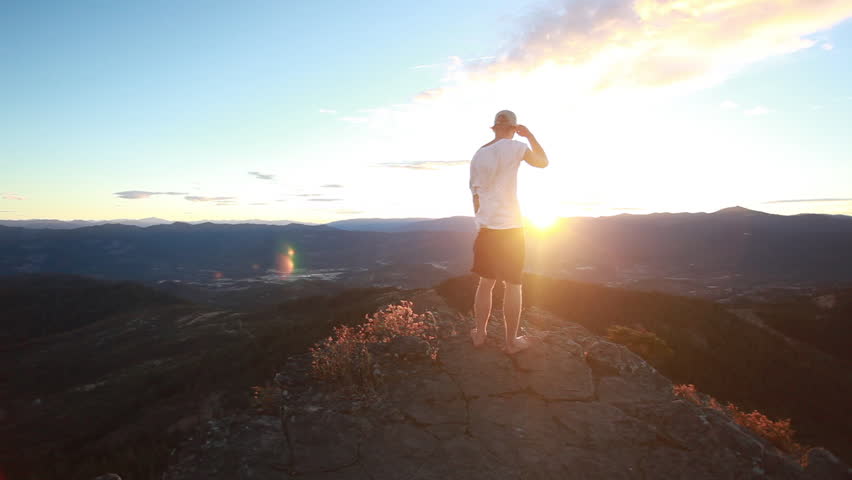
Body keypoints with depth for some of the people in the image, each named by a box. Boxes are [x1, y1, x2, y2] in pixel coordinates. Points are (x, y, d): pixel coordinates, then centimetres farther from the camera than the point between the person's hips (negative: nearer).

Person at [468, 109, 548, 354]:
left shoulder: (478, 155, 9)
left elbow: (475, 195, 13)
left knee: (486, 281, 16)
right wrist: (529, 135, 18)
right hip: (510, 227, -5)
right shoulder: (516, 146, -5)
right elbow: (543, 162, 13)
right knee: (513, 285, 6)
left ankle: (479, 334, 24)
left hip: (486, 227, 5)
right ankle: (512, 341, 15)